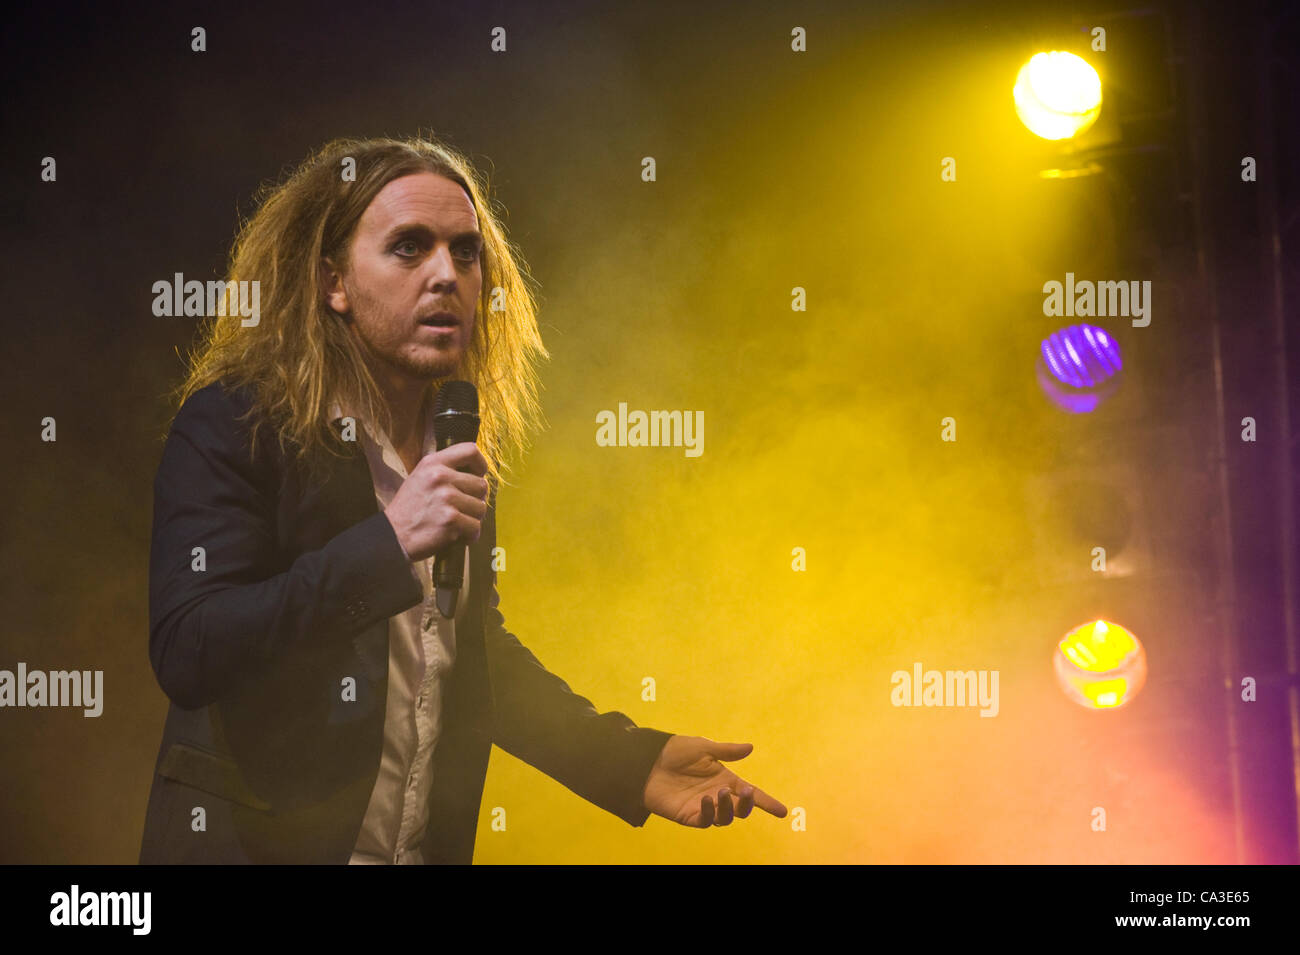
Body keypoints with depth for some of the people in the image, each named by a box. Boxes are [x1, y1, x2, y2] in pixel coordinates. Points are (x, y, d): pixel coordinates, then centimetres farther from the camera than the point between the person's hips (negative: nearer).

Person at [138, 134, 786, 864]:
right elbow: (187, 656, -24)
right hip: (253, 841, -5)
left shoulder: (465, 444, 3)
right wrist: (387, 543, -30)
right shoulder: (232, 426, -14)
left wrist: (632, 761, 4)